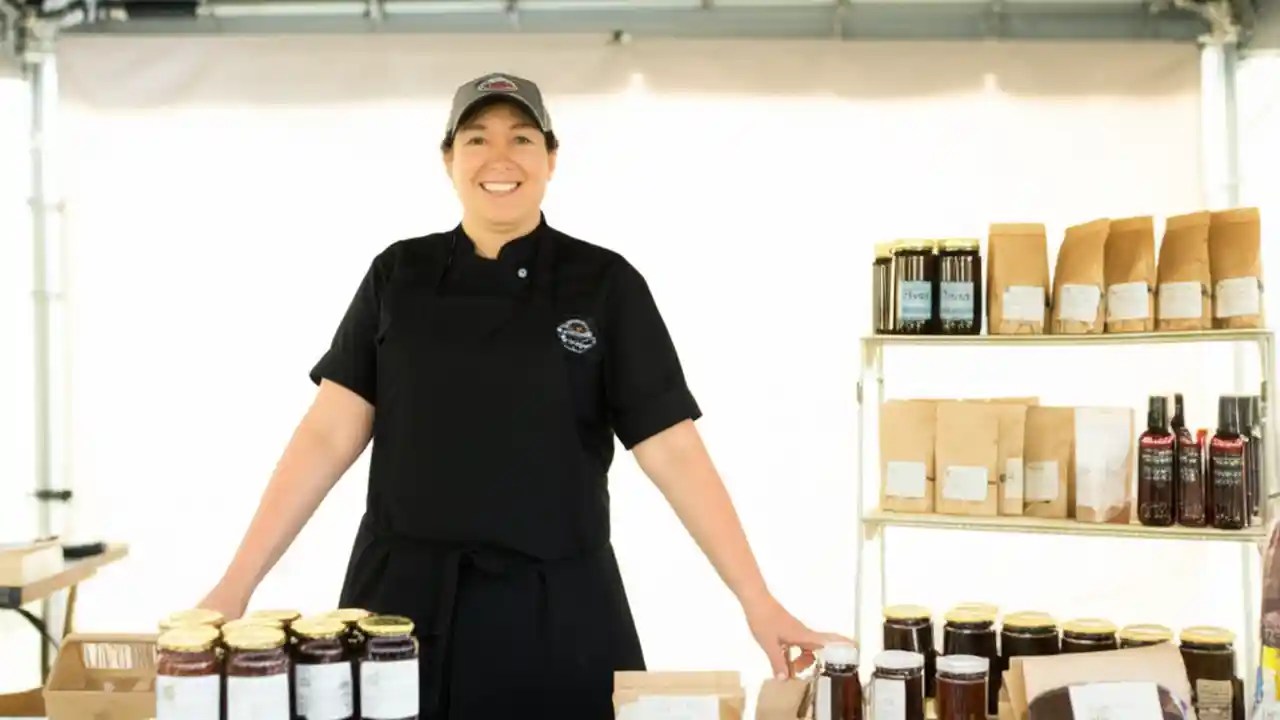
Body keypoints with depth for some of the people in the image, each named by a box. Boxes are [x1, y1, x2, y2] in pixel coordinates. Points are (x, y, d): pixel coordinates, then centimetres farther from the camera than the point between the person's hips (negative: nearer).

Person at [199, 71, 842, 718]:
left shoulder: (605, 284, -3)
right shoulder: (398, 276, 3)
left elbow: (672, 449, -6)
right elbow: (329, 434, 0)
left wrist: (758, 602, -11)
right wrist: (236, 584, -6)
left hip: (556, 613, -1)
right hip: (404, 601, 2)